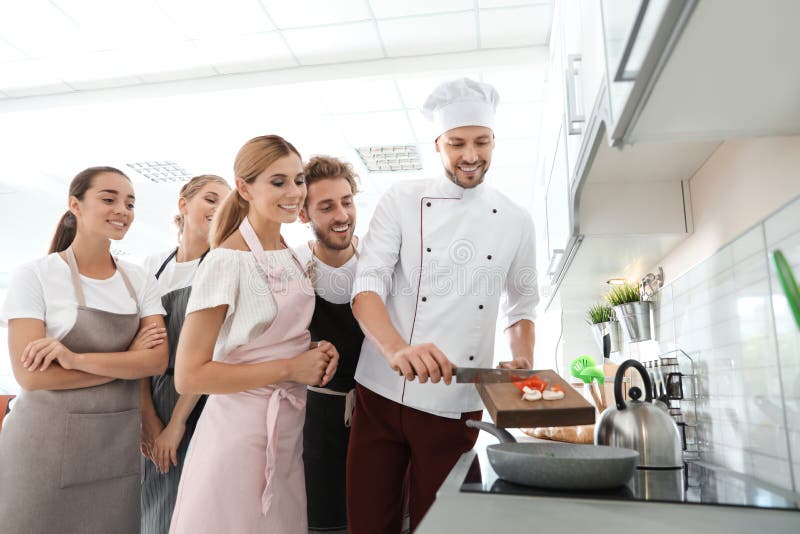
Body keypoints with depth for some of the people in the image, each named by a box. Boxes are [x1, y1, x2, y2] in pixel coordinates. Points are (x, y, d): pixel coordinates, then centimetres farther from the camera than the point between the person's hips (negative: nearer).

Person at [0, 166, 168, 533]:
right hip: (46, 444, -3)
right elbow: (30, 375, -15)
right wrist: (127, 363, -13)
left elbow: (157, 361, -9)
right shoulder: (35, 276, -8)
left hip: (119, 444, 4)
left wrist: (75, 358, -21)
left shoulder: (140, 281, 3)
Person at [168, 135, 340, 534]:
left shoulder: (292, 255, 5)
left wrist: (316, 351, -2)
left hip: (289, 427, 7)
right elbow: (189, 377, -19)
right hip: (241, 430, -7)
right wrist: (290, 368, -20)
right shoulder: (226, 262, -17)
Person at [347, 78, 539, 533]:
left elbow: (521, 305, 16)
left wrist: (523, 362, -3)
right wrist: (397, 349, -29)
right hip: (383, 395, -1)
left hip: (457, 408, 2)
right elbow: (367, 285, -10)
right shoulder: (404, 200, -1)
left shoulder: (516, 221, 6)